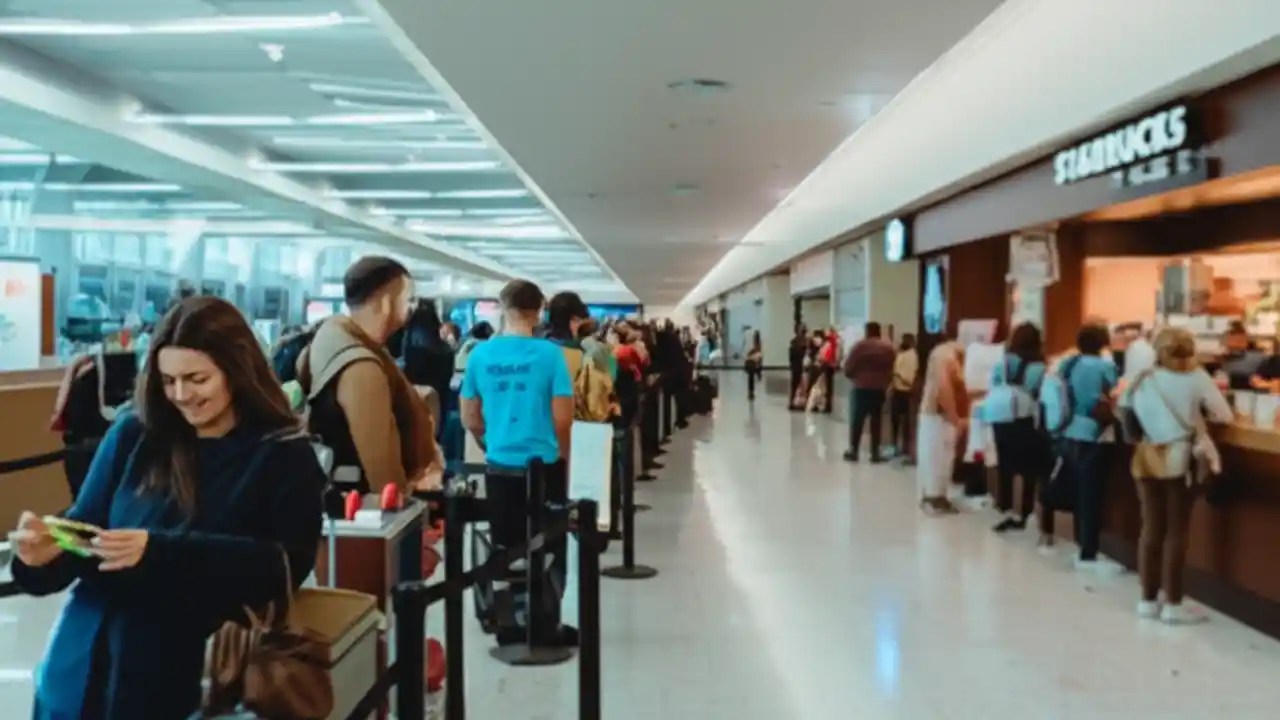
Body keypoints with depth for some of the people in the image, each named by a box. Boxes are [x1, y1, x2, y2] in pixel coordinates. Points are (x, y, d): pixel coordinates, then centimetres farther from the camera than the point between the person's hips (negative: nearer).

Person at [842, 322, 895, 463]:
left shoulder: (860, 345, -5)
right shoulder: (888, 348, 5)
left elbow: (849, 367, -5)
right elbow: (893, 370, 5)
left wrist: (853, 376, 15)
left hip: (862, 387, -3)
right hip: (880, 389, 3)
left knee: (857, 420, 4)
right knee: (876, 421, 9)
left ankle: (853, 450, 5)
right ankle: (875, 452, 8)